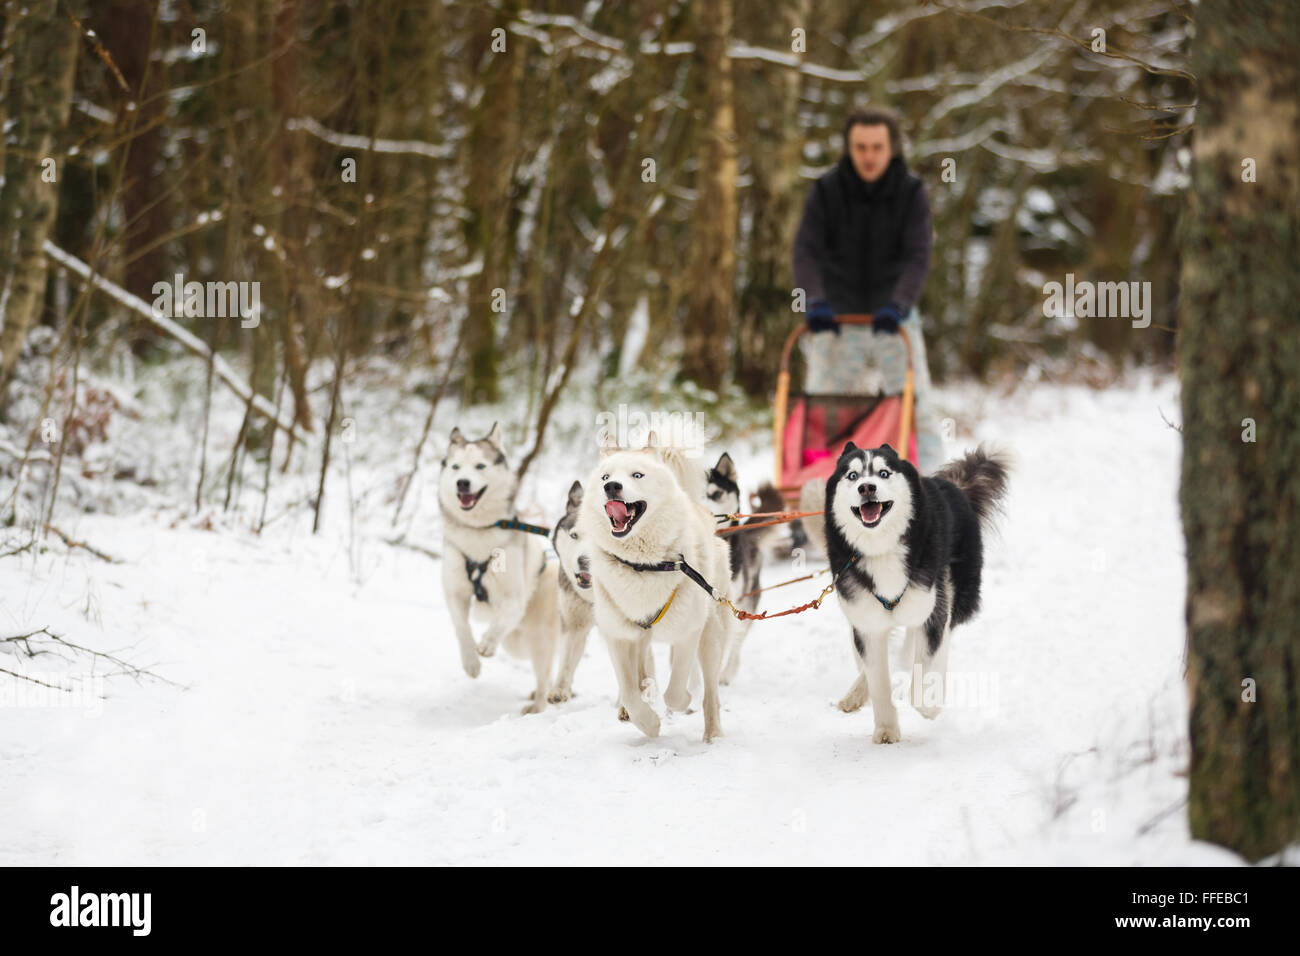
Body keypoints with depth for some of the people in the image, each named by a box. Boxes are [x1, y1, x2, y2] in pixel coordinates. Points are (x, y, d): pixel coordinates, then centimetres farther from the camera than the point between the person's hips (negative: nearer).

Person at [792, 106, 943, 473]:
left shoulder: (911, 193, -4)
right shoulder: (826, 191, -3)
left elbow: (918, 257, -14)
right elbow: (806, 251, -11)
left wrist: (898, 304, -30)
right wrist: (815, 301, -28)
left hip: (893, 320, 0)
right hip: (837, 320, 0)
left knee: (916, 413, -4)